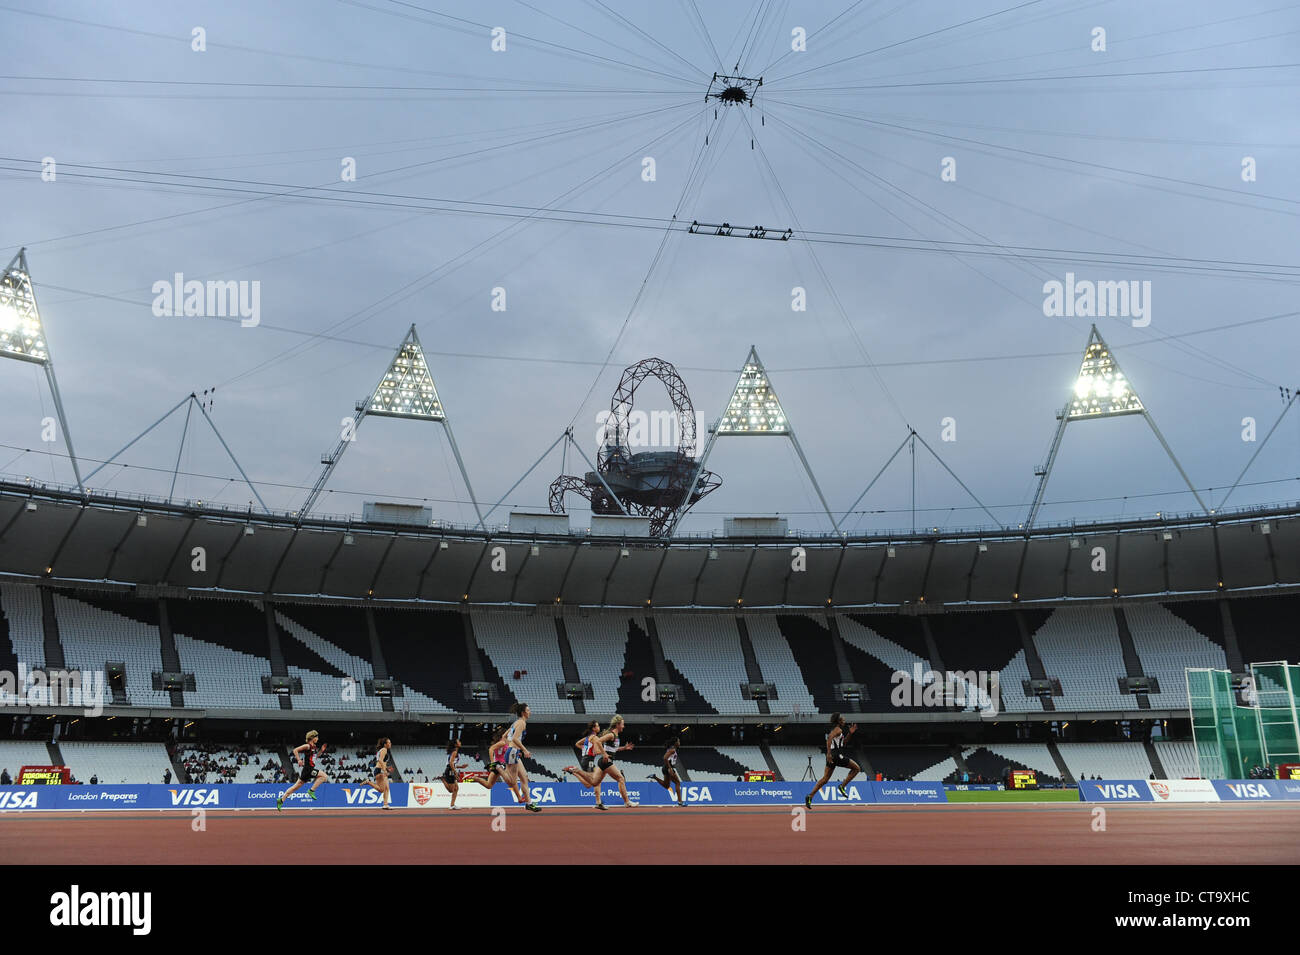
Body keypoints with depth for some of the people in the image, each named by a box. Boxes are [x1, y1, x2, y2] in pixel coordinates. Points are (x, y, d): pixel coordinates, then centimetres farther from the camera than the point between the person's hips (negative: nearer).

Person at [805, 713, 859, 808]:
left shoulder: (835, 729, 22)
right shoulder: (838, 729, -8)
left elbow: (844, 741, 32)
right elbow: (829, 738, -25)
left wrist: (850, 733, 20)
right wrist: (828, 753, -31)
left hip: (831, 756, 9)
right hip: (837, 754, -9)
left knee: (825, 779, 7)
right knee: (856, 768, 7)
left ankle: (810, 796, -3)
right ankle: (842, 786, 1)